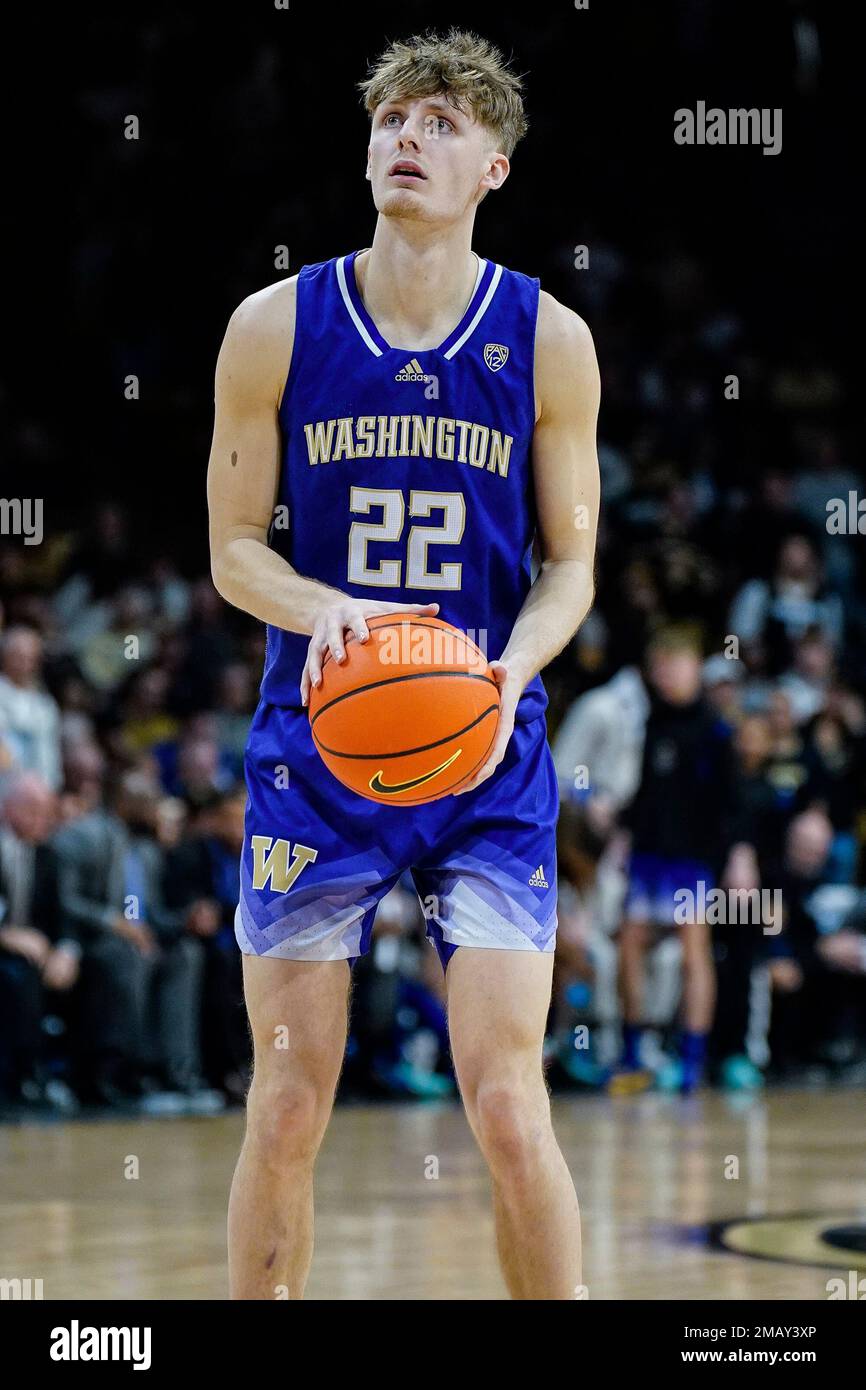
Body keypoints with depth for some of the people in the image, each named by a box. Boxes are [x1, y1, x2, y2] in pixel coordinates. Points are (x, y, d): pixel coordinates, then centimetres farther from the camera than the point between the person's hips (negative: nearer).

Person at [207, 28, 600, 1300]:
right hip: (315, 754, 1)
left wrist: (513, 668, -17)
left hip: (490, 764, -1)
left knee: (509, 1112, -7)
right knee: (287, 1114, 3)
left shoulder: (549, 342, -1)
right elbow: (234, 549, 3)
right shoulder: (277, 329, 0)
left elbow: (570, 565, 4)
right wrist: (325, 610, -18)